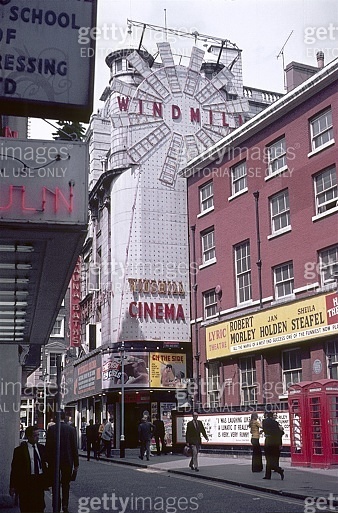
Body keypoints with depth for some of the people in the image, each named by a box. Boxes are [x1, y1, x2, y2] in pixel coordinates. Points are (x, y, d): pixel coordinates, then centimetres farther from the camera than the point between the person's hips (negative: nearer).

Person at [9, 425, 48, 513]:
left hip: (40, 481, 4)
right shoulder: (19, 450, -5)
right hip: (26, 482, -3)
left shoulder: (41, 448, 7)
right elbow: (14, 469, -5)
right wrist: (12, 486, -7)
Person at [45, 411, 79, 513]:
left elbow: (48, 446, -5)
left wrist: (48, 461, 4)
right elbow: (74, 447, -3)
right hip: (67, 461, 1)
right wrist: (76, 463, 3)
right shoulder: (71, 429, -5)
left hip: (54, 461, -1)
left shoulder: (51, 429, -6)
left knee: (55, 485, 10)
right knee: (66, 485, 14)